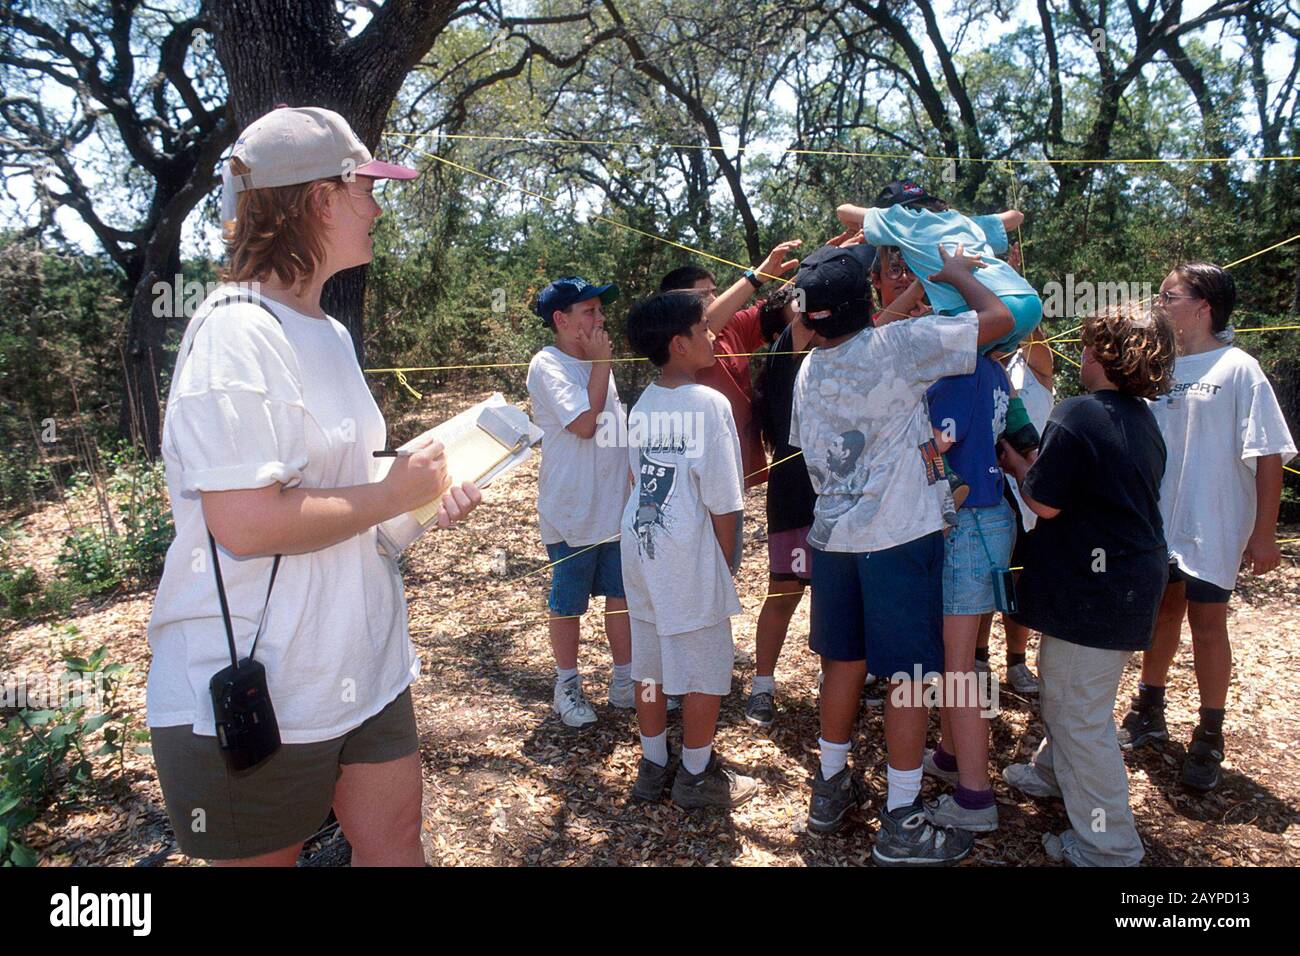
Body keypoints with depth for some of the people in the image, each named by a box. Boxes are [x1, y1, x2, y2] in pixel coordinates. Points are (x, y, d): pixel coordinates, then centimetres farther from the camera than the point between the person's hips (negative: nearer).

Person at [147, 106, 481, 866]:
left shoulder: (329, 332, 11)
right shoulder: (237, 333, -19)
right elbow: (245, 524, -27)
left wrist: (426, 497, 3)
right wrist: (390, 494, -15)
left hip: (364, 663, 8)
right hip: (254, 692, -8)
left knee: (397, 845, 16)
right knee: (266, 855, 14)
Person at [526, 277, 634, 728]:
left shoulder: (596, 363, 11)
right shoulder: (548, 366, -13)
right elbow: (584, 423, -24)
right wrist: (601, 362, -16)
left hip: (617, 508, 7)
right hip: (572, 513, -7)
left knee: (622, 596, 13)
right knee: (568, 602, 8)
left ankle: (625, 682, 27)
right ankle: (567, 686, 25)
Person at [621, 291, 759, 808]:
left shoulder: (642, 405, 4)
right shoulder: (709, 404, -15)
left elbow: (639, 474, 8)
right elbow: (722, 503, -15)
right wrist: (728, 562, -3)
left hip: (639, 549, 7)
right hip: (689, 556, -7)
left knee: (651, 664, 17)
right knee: (706, 671, 9)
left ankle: (652, 766, 31)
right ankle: (696, 776, 23)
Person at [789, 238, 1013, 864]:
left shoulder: (809, 369, 5)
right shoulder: (898, 345, -14)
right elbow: (999, 318, -11)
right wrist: (956, 272, 6)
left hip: (832, 536, 6)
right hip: (899, 537, -6)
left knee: (844, 662, 18)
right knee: (909, 677, 4)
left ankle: (830, 788, 31)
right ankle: (901, 824, 14)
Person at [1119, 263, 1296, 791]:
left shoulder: (1238, 370, -11)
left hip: (1212, 527, -5)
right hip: (1157, 521, 5)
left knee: (1207, 623, 4)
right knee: (1163, 613, 16)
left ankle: (1209, 739, 19)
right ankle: (1149, 712, 32)